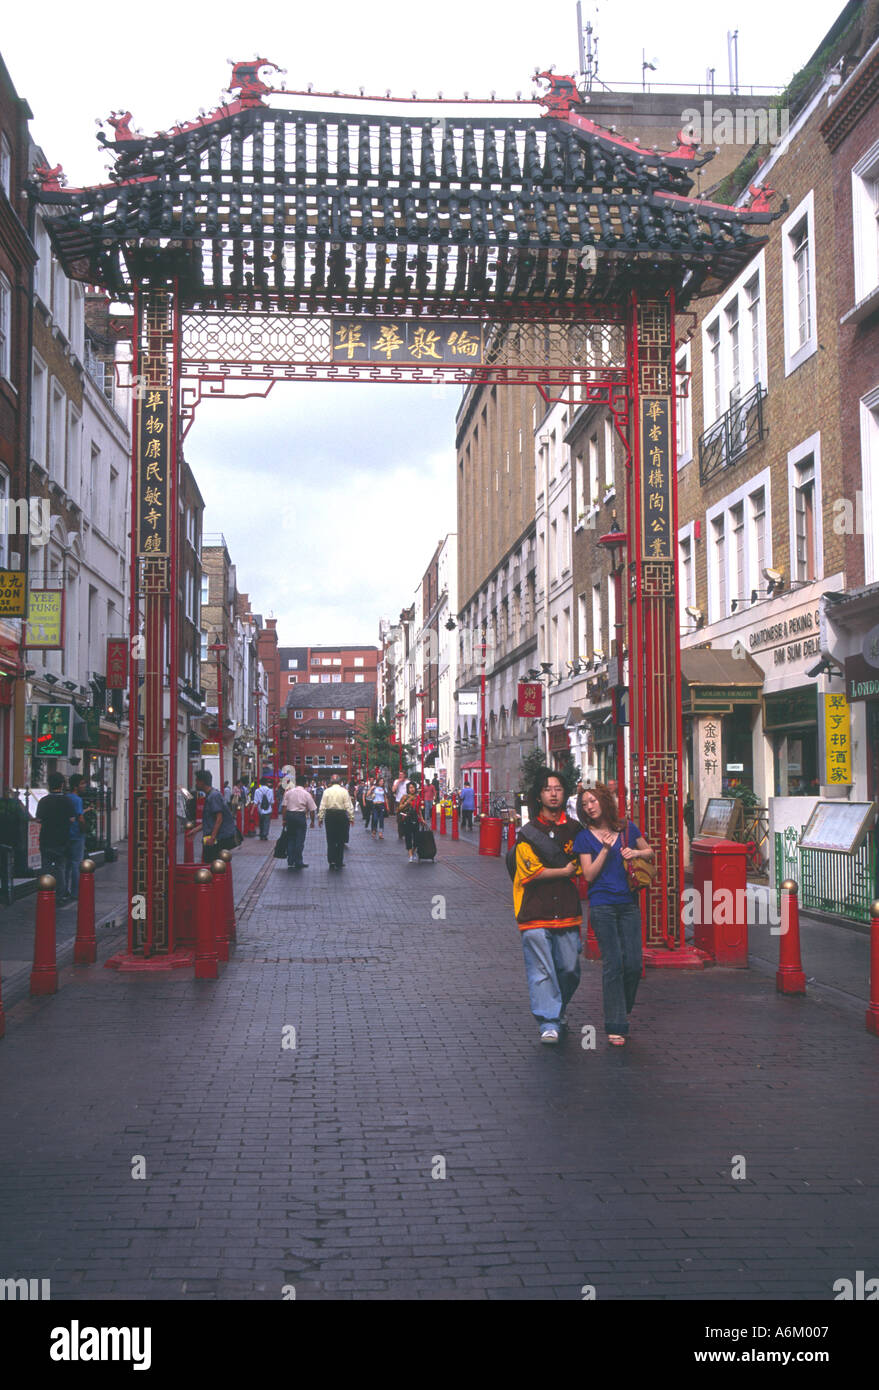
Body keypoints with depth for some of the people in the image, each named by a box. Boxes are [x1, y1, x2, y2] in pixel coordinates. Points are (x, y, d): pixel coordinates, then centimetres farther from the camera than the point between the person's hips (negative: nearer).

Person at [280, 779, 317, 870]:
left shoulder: (288, 792, 5)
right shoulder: (307, 794, -3)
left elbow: (284, 806, 2)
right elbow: (312, 809, -2)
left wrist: (284, 819, 6)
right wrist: (312, 821, 9)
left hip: (289, 815, 3)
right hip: (300, 816, -3)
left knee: (290, 839, 11)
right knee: (300, 840, 2)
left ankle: (290, 862, 10)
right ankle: (298, 862, 3)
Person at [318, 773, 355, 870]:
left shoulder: (327, 791, 2)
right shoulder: (344, 791, -1)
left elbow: (322, 806, 1)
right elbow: (349, 806, -2)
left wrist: (320, 818, 5)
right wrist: (351, 818, 3)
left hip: (329, 815, 1)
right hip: (341, 815, -1)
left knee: (330, 840, 6)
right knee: (341, 840, 5)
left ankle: (331, 861, 2)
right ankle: (339, 862, 6)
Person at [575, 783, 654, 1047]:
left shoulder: (627, 828, 7)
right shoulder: (585, 837, 1)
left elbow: (650, 852, 20)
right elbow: (589, 875, -5)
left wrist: (637, 852, -2)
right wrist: (606, 849, -14)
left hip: (629, 904, 3)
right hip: (602, 906, -2)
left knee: (633, 963, 0)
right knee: (613, 963, -6)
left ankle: (623, 1010, 26)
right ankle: (615, 1026, 0)